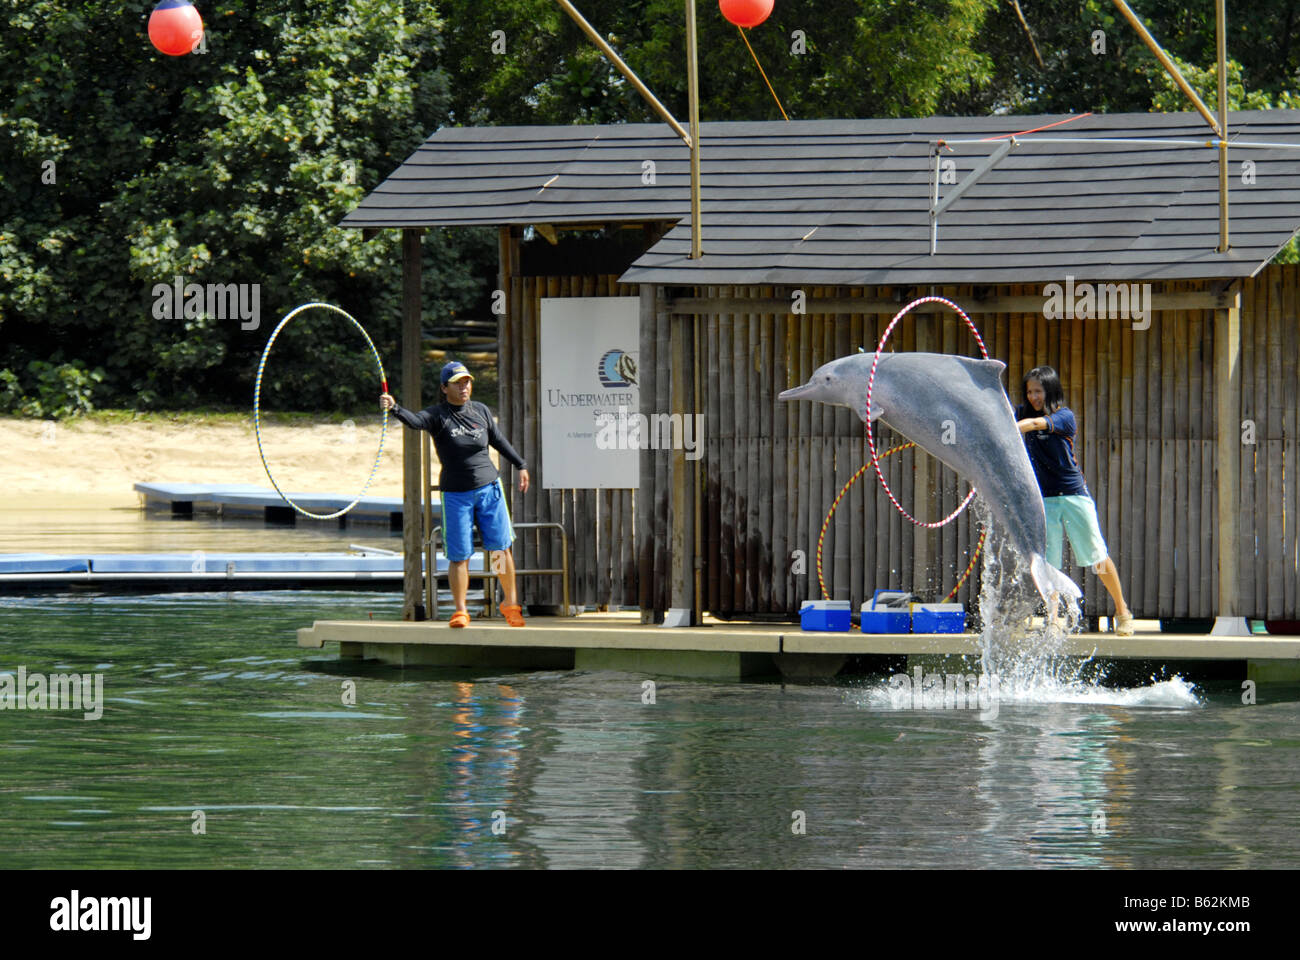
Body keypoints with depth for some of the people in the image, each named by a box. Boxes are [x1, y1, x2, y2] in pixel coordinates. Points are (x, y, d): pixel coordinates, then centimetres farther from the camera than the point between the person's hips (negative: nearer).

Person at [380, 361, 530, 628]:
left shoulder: (481, 411, 5)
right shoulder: (438, 415, -8)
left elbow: (498, 440, 19)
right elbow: (415, 421, -28)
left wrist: (520, 465, 25)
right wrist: (394, 407, -48)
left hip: (488, 488, 3)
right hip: (456, 493, -3)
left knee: (501, 548, 2)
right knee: (459, 555, -3)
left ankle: (511, 604, 16)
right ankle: (460, 611, 8)